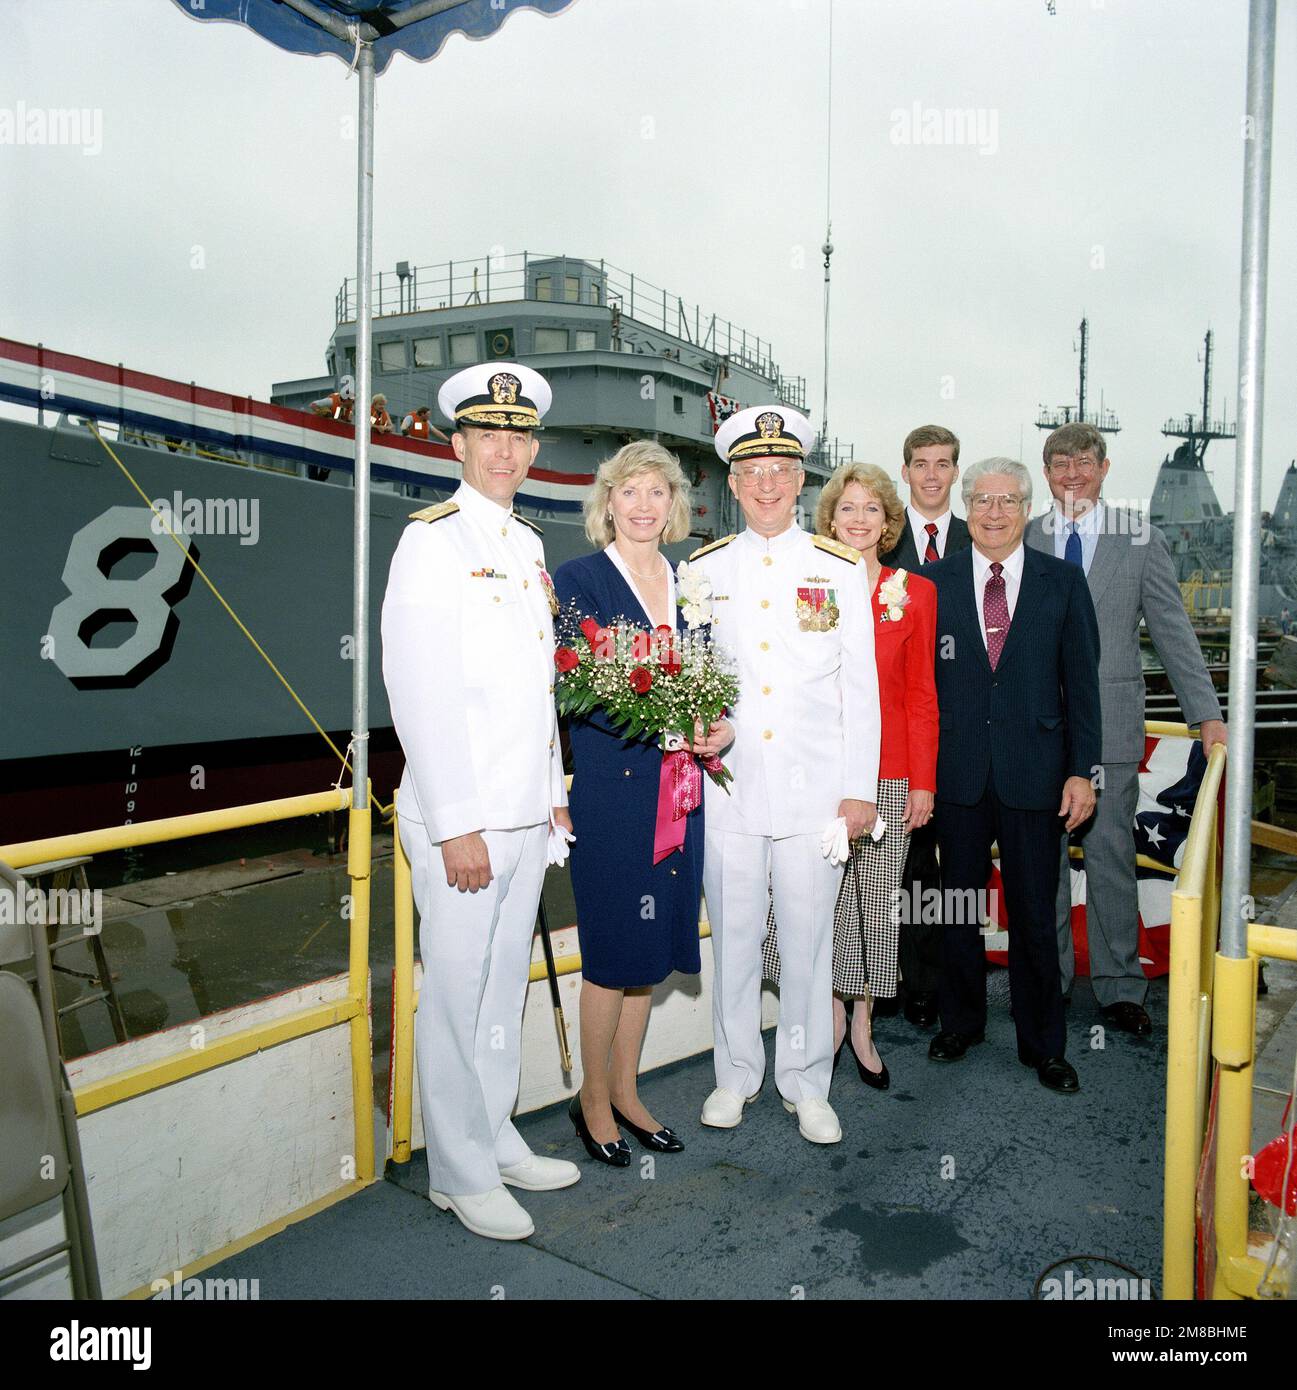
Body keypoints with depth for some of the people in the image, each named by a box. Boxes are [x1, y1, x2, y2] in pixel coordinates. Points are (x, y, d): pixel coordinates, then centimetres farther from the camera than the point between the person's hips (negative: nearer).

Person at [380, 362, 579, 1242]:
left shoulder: (528, 544, 14)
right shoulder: (433, 540, -9)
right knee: (457, 992, 5)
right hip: (461, 816, -7)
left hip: (529, 812, 8)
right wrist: (455, 825, -18)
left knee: (506, 984, 18)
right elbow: (419, 692, -16)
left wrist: (555, 794, 15)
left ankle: (498, 1139, 34)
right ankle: (460, 1173, 22)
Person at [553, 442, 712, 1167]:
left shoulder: (687, 580, 13)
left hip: (678, 783, 6)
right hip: (610, 780, -5)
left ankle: (625, 1090, 29)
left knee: (655, 943, 13)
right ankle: (594, 1098, 22)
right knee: (615, 944, 2)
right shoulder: (578, 578, -4)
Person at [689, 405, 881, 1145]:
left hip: (815, 786, -1)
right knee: (733, 935, 9)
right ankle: (736, 1074, 28)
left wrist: (860, 789, -2)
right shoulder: (703, 569, 7)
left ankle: (807, 1084, 25)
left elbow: (860, 686, 2)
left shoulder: (840, 569, 3)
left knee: (809, 938, 7)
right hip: (729, 784, 1)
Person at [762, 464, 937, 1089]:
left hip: (888, 773, 1)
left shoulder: (915, 594, 5)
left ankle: (862, 1022, 26)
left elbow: (921, 695, 6)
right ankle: (831, 1016, 24)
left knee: (877, 896, 8)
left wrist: (924, 781, 1)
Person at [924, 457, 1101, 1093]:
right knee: (958, 903, 13)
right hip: (957, 772, 1)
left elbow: (1081, 682, 3)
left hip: (1034, 772, 0)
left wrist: (1082, 770, -3)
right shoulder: (934, 582, 3)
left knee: (1035, 913, 7)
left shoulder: (1063, 581, 4)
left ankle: (1043, 1043, 25)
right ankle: (960, 1022, 32)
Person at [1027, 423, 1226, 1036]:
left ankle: (1118, 985, 19)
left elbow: (1173, 632, 5)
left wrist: (1206, 714, 0)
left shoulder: (1141, 541, 4)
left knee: (1111, 855, 4)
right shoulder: (1023, 541, 6)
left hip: (1109, 725, -1)